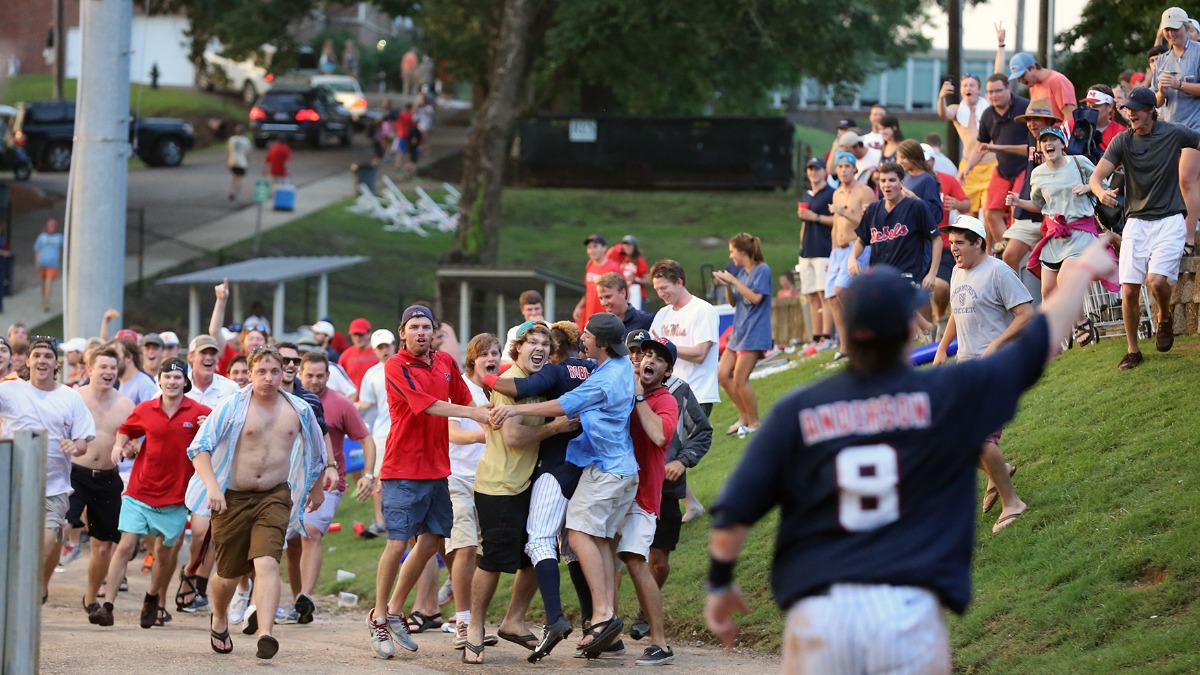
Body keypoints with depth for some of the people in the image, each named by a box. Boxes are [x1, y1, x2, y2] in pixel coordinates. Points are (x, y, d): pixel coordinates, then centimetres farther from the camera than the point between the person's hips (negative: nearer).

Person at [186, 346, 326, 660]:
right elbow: (199, 447, -15)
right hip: (232, 498, -1)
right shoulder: (232, 407, -9)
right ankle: (219, 621, 42)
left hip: (275, 497, 1)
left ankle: (265, 634, -32)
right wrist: (212, 487, -29)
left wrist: (316, 488, 33)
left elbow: (317, 451, 23)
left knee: (267, 563, -21)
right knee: (229, 573, 10)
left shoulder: (299, 411, 4)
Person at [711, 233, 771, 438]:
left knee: (740, 379, -10)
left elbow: (756, 297, -20)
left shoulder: (762, 270, -9)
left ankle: (754, 422, 2)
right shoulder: (742, 272, 14)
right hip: (738, 332, 9)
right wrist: (727, 286, 0)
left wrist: (733, 281, -16)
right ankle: (743, 416, 15)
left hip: (754, 334, -9)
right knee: (722, 375, 5)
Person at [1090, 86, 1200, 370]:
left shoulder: (1174, 134, -6)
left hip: (1169, 220, -2)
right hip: (1136, 222, 2)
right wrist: (1101, 192, -32)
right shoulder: (1123, 141, -2)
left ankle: (1165, 319, 11)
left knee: (1157, 280, -22)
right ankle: (1133, 351, 12)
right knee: (1129, 291, -4)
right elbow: (1095, 177, -8)